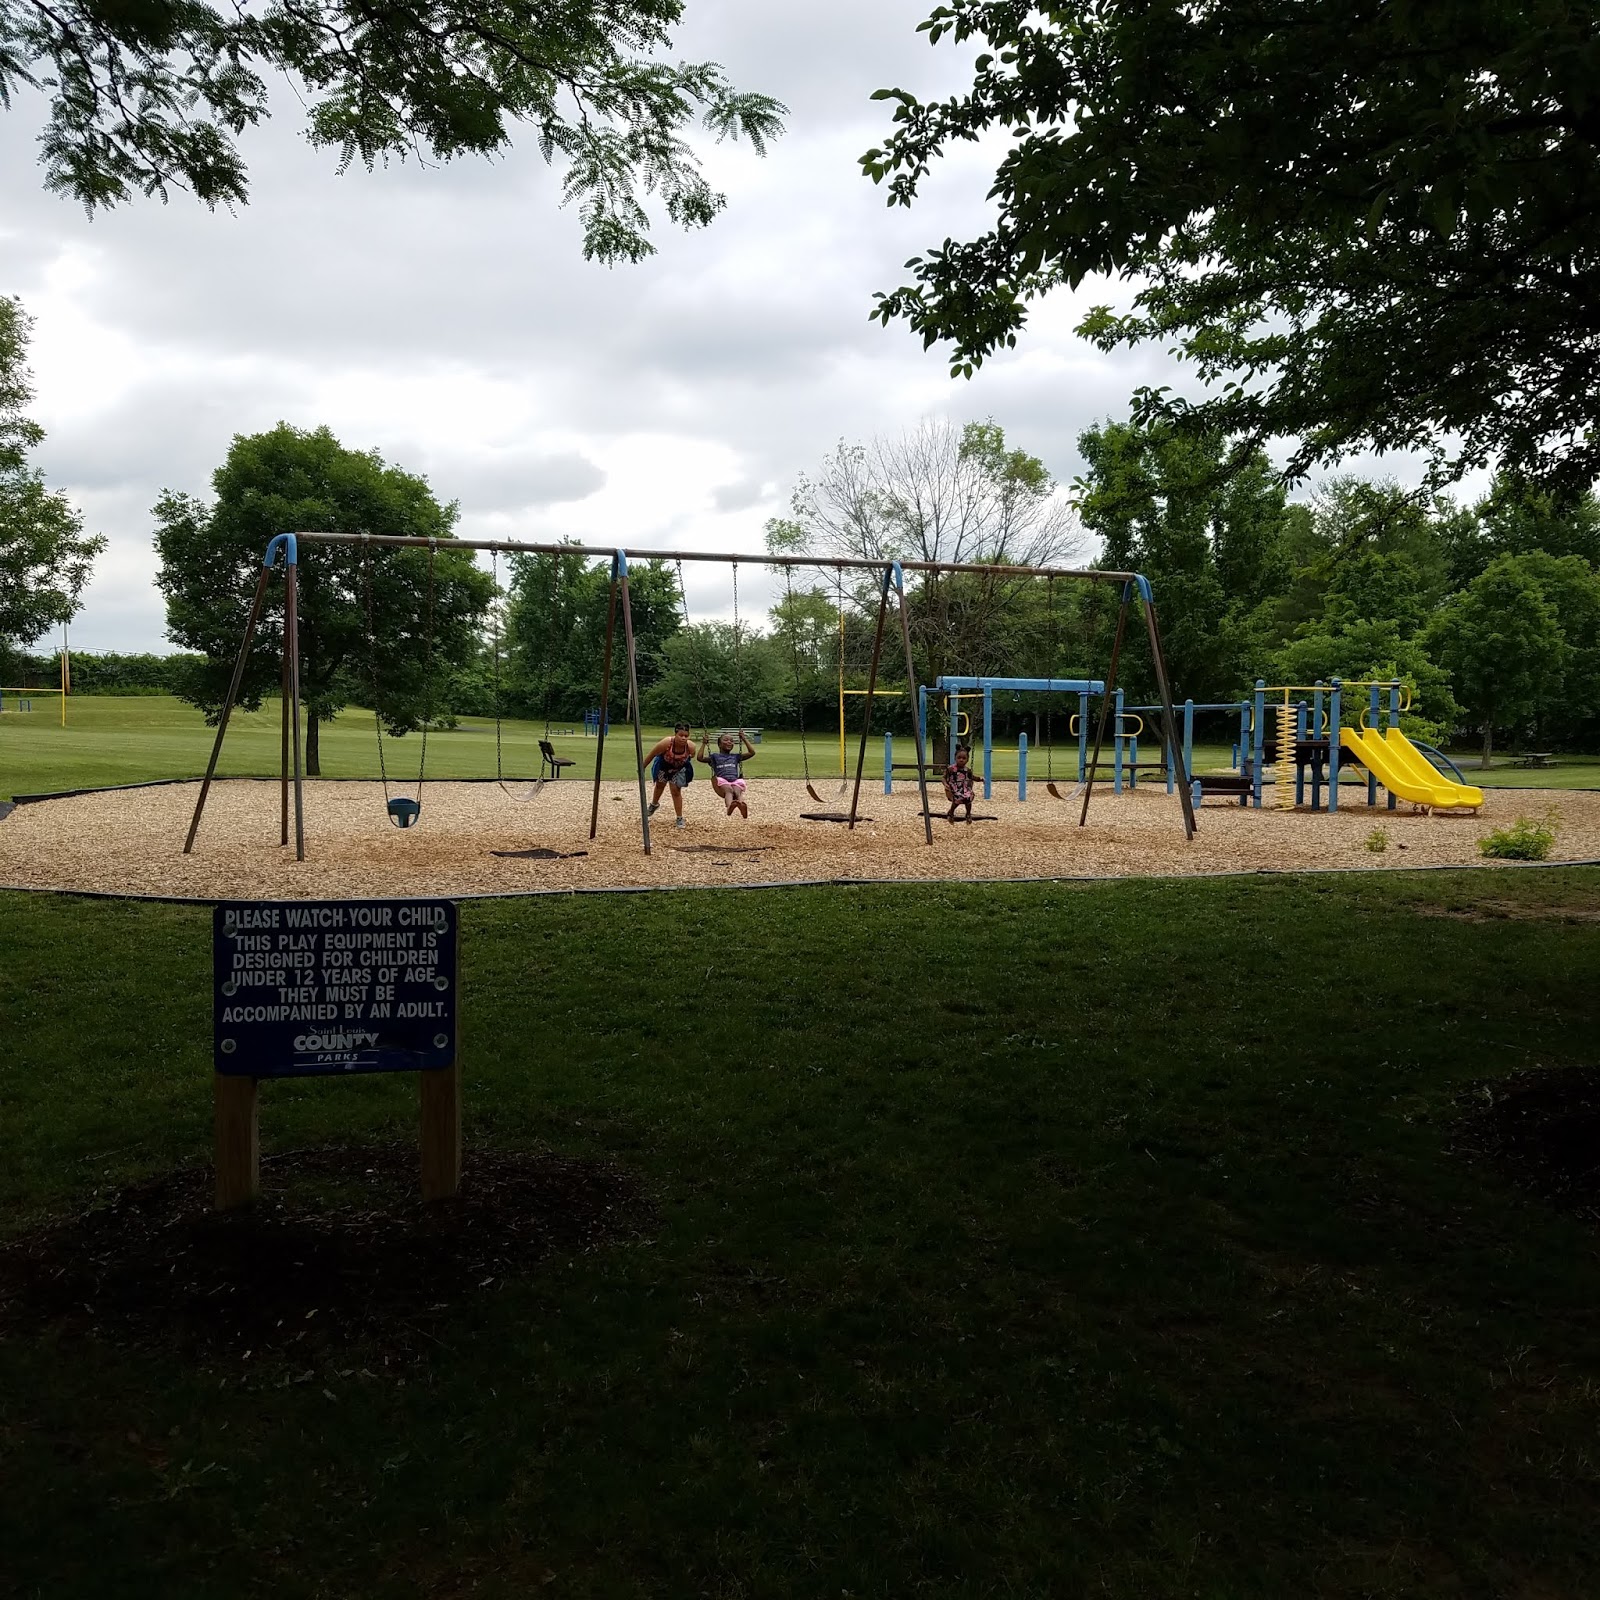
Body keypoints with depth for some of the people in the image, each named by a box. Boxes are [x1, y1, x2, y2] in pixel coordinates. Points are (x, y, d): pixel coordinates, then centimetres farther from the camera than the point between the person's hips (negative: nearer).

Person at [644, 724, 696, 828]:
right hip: (663, 765, 0)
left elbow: (691, 757, -10)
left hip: (679, 768, 0)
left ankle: (680, 819, 12)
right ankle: (654, 804, 56)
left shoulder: (691, 747, -36)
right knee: (660, 785, 26)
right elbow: (651, 754, -25)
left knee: (676, 791, -3)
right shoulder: (666, 743, -42)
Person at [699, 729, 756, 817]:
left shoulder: (735, 756, 32)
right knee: (728, 790, -39)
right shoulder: (715, 756, 24)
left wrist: (744, 739, 27)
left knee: (737, 791, -36)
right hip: (722, 782, -2)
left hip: (735, 781, 2)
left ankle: (741, 805, -70)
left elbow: (752, 752, 28)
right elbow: (699, 758, 11)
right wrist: (704, 744, 11)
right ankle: (730, 806, -72)